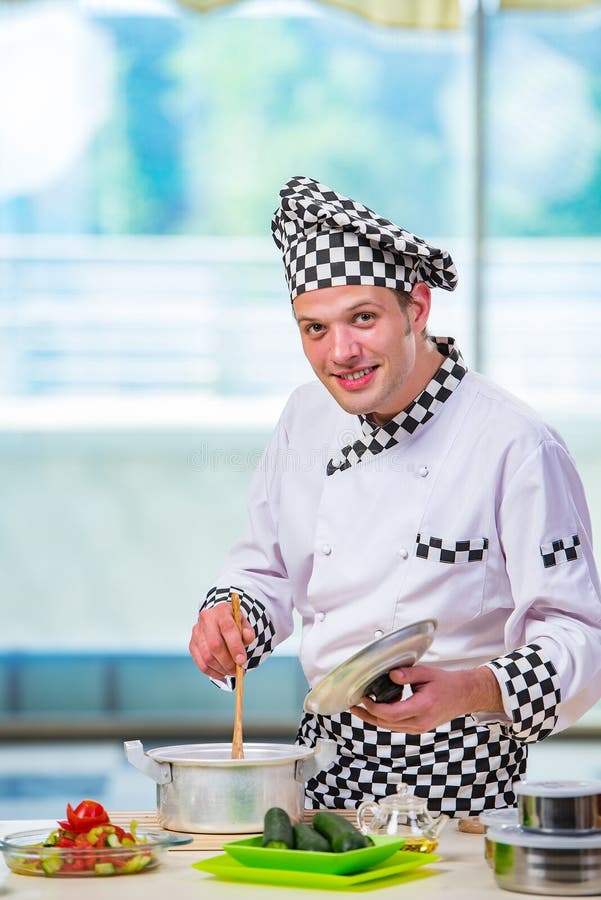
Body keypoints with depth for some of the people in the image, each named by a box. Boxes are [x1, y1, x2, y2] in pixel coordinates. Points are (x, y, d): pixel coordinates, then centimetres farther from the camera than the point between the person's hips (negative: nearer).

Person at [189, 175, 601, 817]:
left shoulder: (516, 446, -13)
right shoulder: (307, 418, 7)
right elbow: (266, 570, 19)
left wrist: (469, 690, -30)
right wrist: (226, 619, -3)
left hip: (455, 772, -5)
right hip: (329, 755, 5)